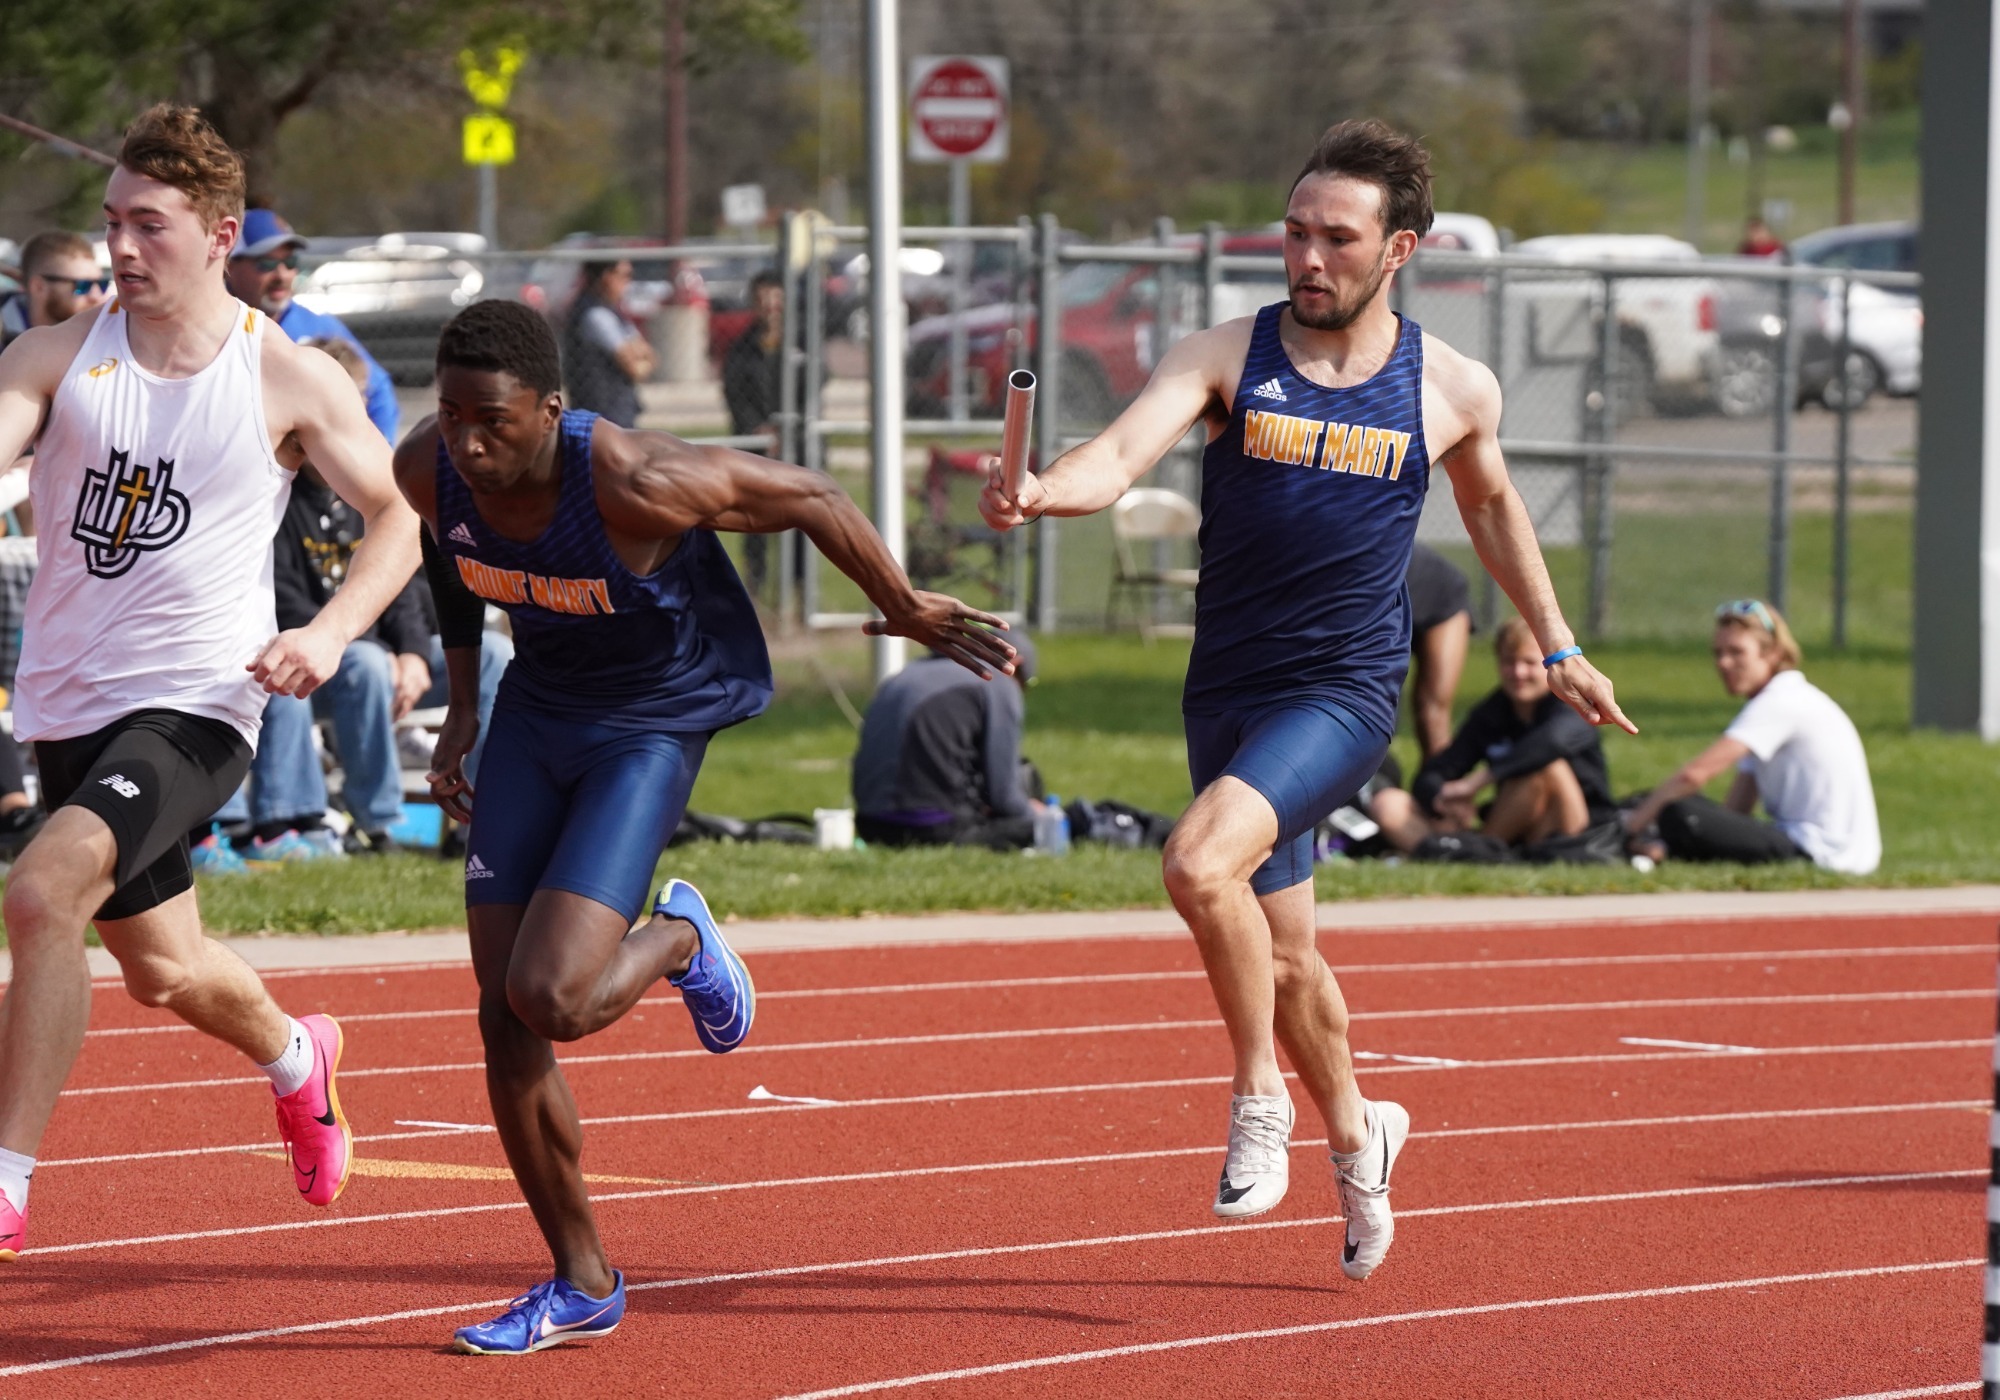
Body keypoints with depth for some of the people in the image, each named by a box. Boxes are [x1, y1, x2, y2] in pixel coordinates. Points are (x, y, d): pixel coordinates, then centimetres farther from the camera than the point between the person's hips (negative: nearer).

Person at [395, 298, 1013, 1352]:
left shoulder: (632, 485, -33)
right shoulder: (427, 471, -17)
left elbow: (808, 497, -17)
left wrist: (907, 611, -3)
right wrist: (463, 703, 9)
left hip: (655, 720, -6)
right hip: (537, 705, 6)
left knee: (551, 999, -22)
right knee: (503, 1024, 1)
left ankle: (676, 940, 14)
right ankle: (581, 1286, 17)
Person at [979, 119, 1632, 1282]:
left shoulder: (1454, 390, -1)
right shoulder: (1225, 358, -4)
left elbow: (1493, 505, 19)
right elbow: (1123, 454, -20)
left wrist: (1558, 648, 25)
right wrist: (1041, 492, -42)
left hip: (1346, 692, -3)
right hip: (1229, 691, 3)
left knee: (1202, 864, -28)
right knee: (1281, 955, 14)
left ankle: (1261, 1099, -8)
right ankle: (1357, 1139, 41)